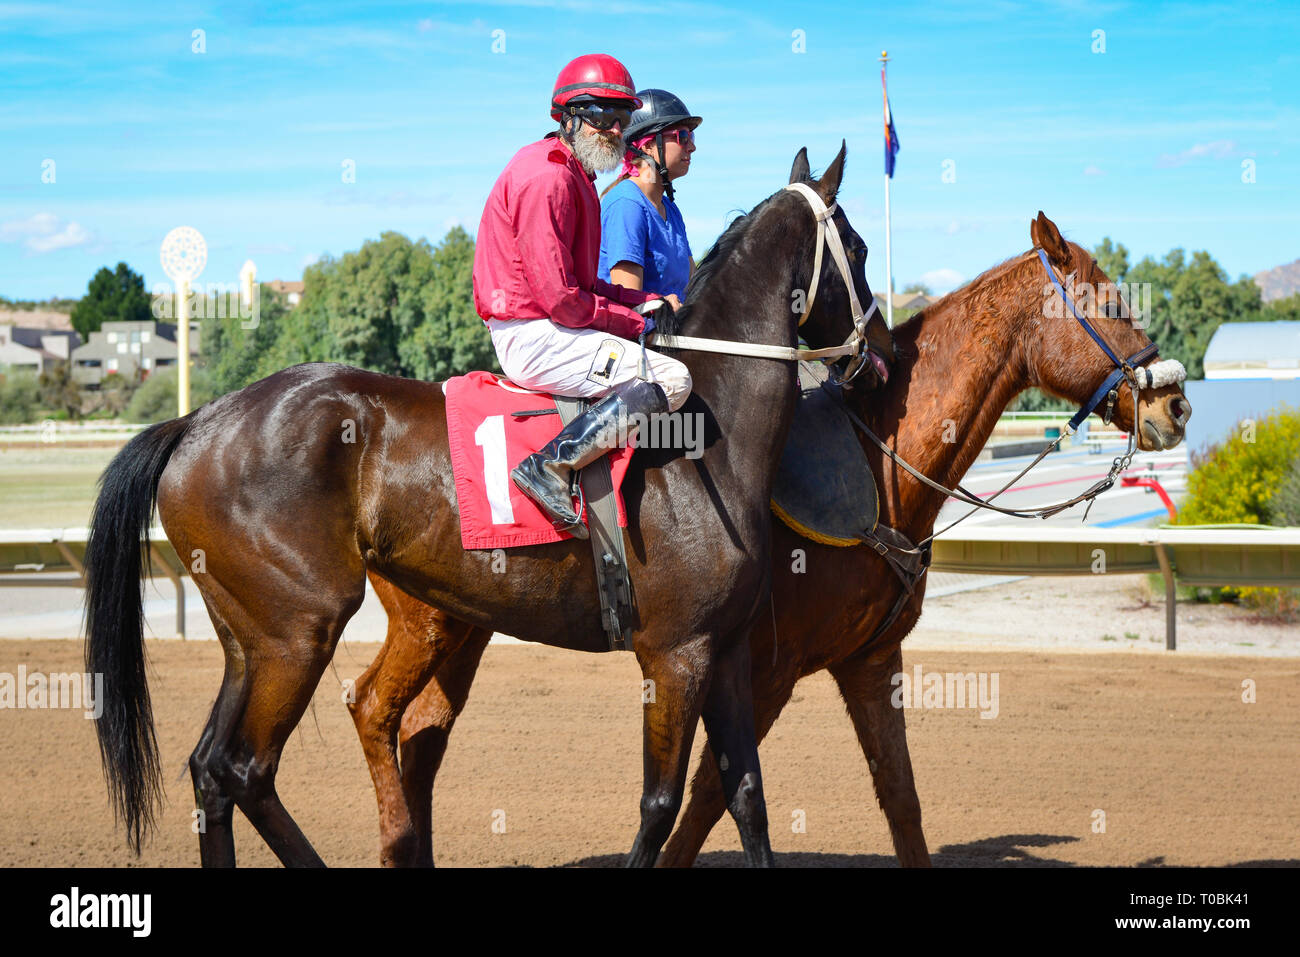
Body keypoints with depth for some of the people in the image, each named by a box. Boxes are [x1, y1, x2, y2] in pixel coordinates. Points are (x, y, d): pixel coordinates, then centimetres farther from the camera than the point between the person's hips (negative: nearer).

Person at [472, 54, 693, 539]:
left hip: (542, 331, 11)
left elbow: (583, 283, 23)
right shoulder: (548, 177, -16)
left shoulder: (573, 175, 19)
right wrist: (635, 323, -9)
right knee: (671, 379, -20)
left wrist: (652, 300, 9)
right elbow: (559, 298, -21)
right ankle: (552, 467, -23)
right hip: (535, 336, -11)